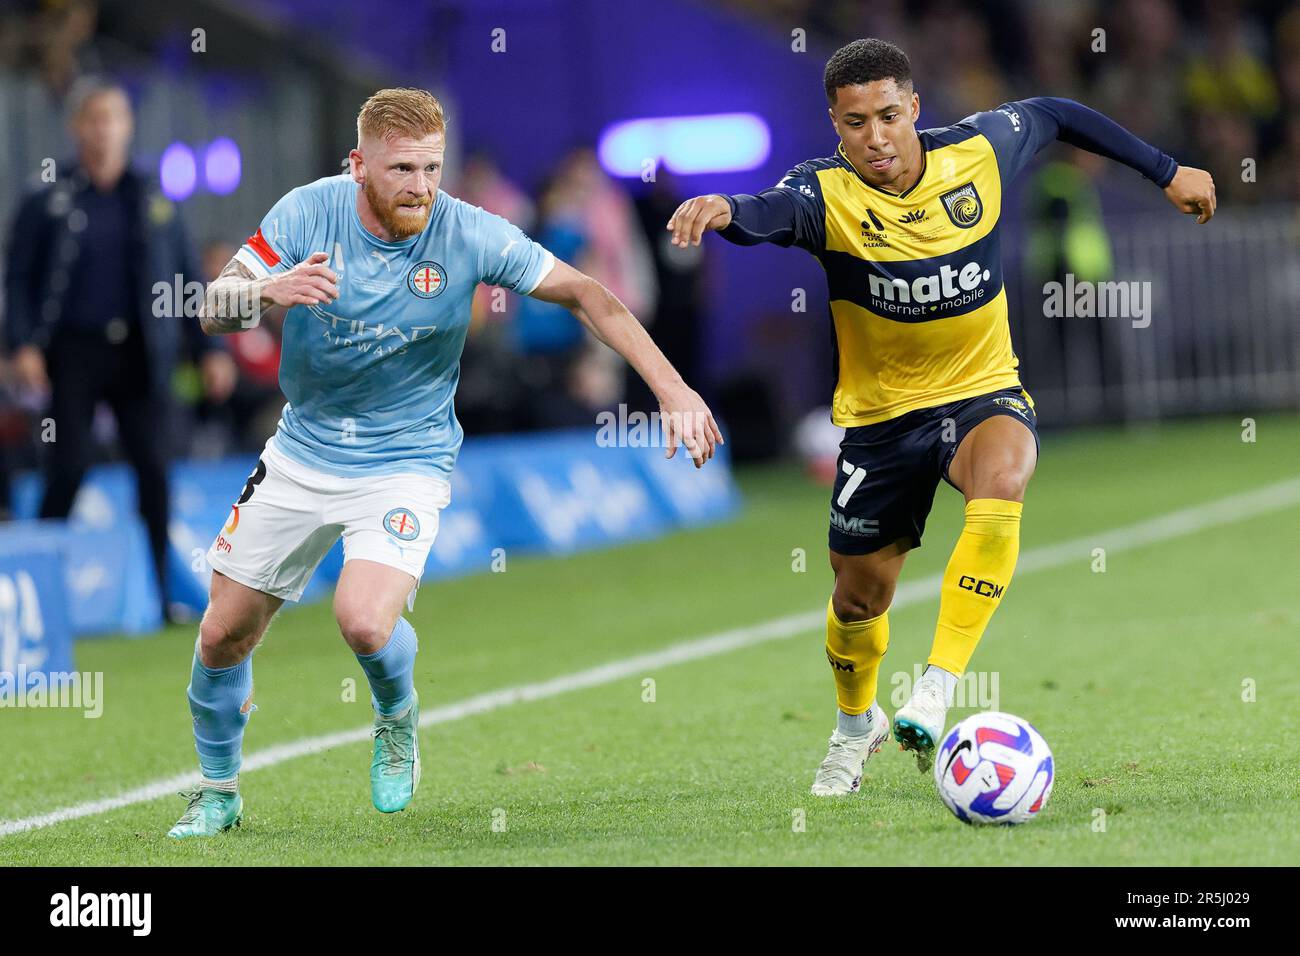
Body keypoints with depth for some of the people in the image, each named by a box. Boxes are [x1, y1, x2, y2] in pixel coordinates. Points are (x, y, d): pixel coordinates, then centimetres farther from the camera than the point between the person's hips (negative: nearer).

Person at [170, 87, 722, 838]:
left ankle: (398, 719, 8)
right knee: (223, 637, 6)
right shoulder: (308, 213, -14)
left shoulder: (468, 235, -18)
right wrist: (272, 292, -39)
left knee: (365, 621, -27)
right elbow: (214, 310, -15)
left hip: (406, 461, -3)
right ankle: (218, 794, 32)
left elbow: (583, 293, -11)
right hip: (302, 454, 3)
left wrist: (673, 389, -18)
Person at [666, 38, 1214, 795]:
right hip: (880, 414, 0)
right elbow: (771, 212, -45)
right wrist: (722, 210, -70)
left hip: (983, 393, 0)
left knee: (1001, 479, -35)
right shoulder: (828, 194, -21)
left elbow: (1055, 114, 10)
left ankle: (937, 692, -33)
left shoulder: (978, 152, -12)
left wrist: (1167, 171, 16)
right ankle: (857, 724, 45)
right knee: (860, 596, 11)